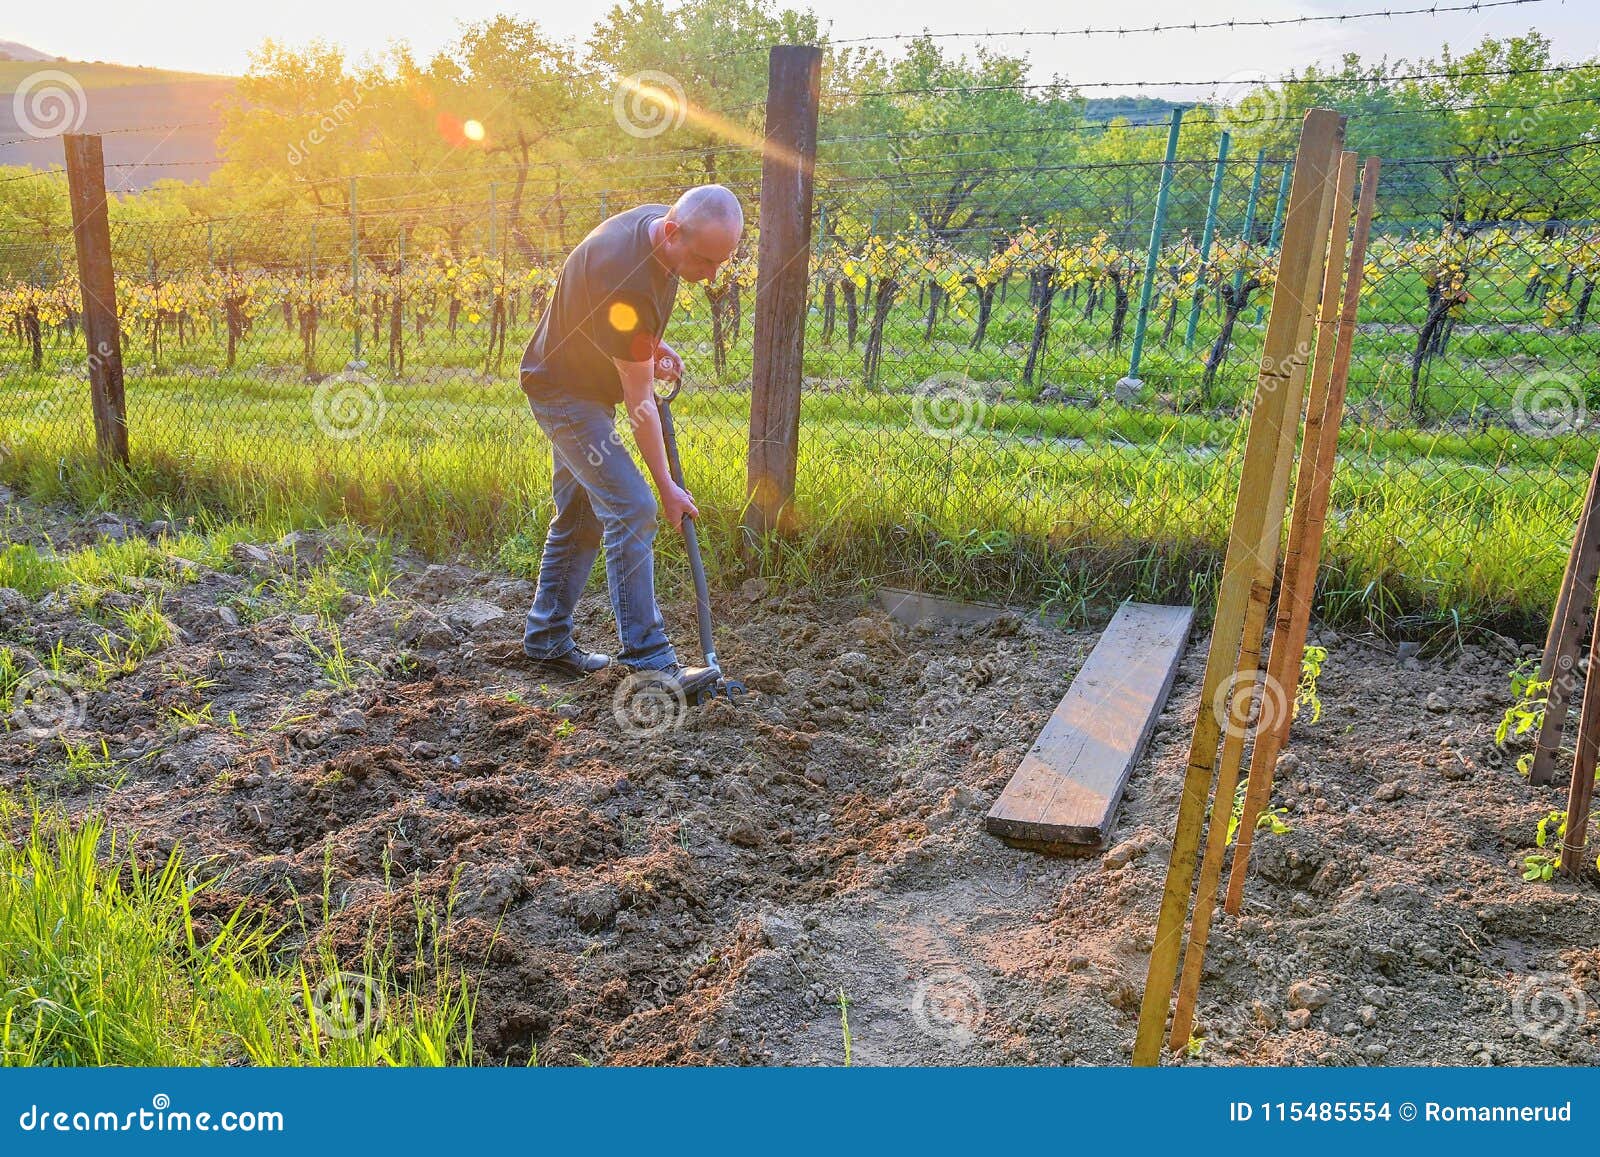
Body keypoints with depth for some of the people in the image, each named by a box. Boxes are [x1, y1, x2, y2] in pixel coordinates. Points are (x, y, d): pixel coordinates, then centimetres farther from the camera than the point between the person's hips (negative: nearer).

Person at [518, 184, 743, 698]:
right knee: (632, 509, -16)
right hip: (566, 392, -10)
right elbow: (639, 400, -27)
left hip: (582, 387, 10)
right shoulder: (627, 281, -34)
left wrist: (654, 346, 0)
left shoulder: (660, 223, -6)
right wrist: (667, 486, -20)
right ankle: (648, 660, -12)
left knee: (580, 516, 13)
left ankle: (547, 641, 24)